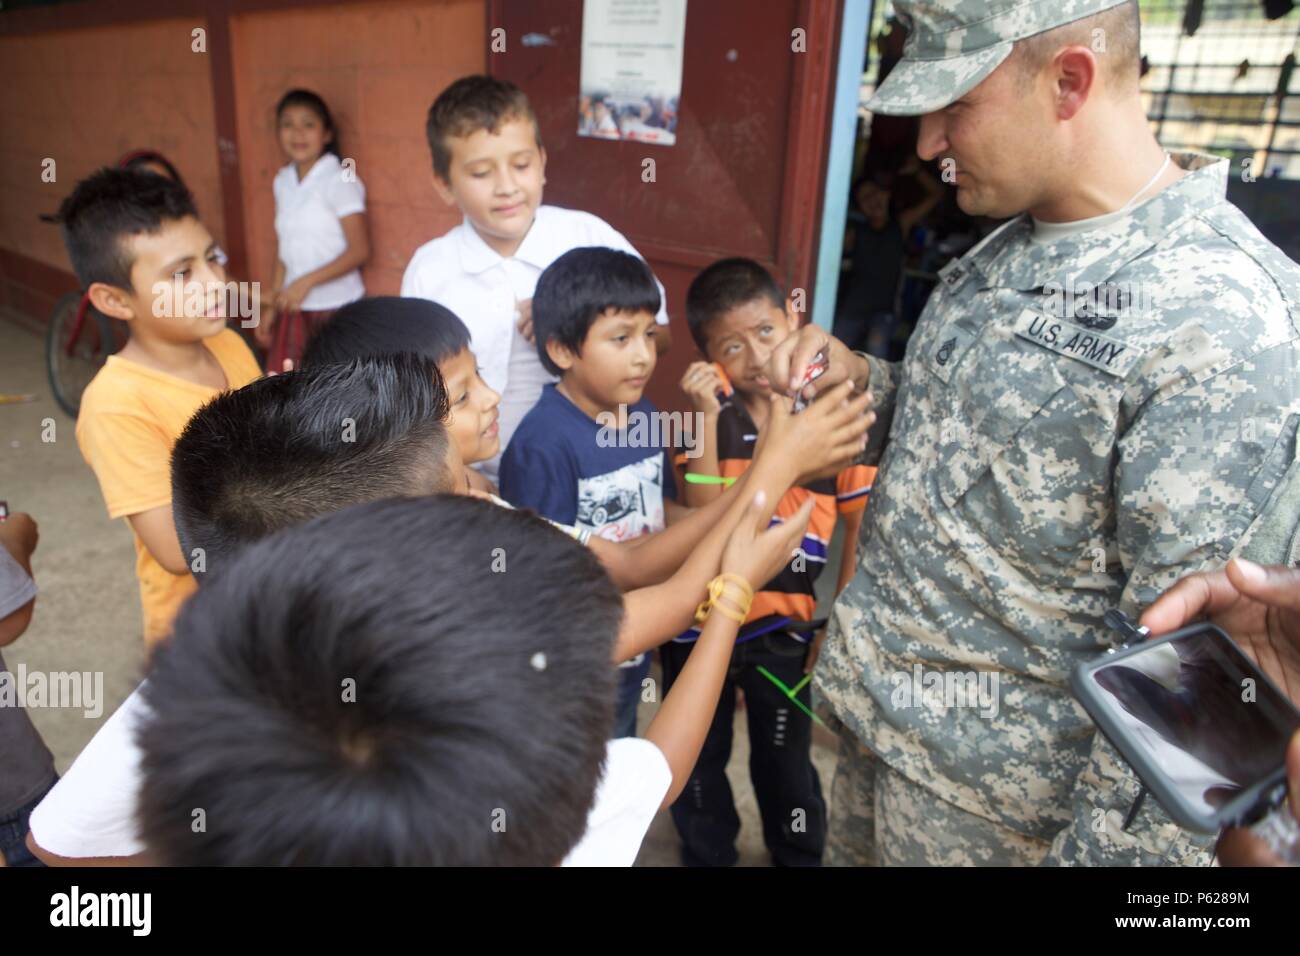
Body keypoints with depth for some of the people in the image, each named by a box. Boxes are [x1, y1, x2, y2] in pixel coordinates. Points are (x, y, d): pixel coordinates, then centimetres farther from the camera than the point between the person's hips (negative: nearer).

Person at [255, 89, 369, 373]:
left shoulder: (340, 180, -10)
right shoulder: (283, 182, 8)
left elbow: (360, 250, -15)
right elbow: (283, 251, 13)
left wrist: (307, 281, -20)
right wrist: (271, 306, 11)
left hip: (337, 307, -5)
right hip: (294, 308, 6)